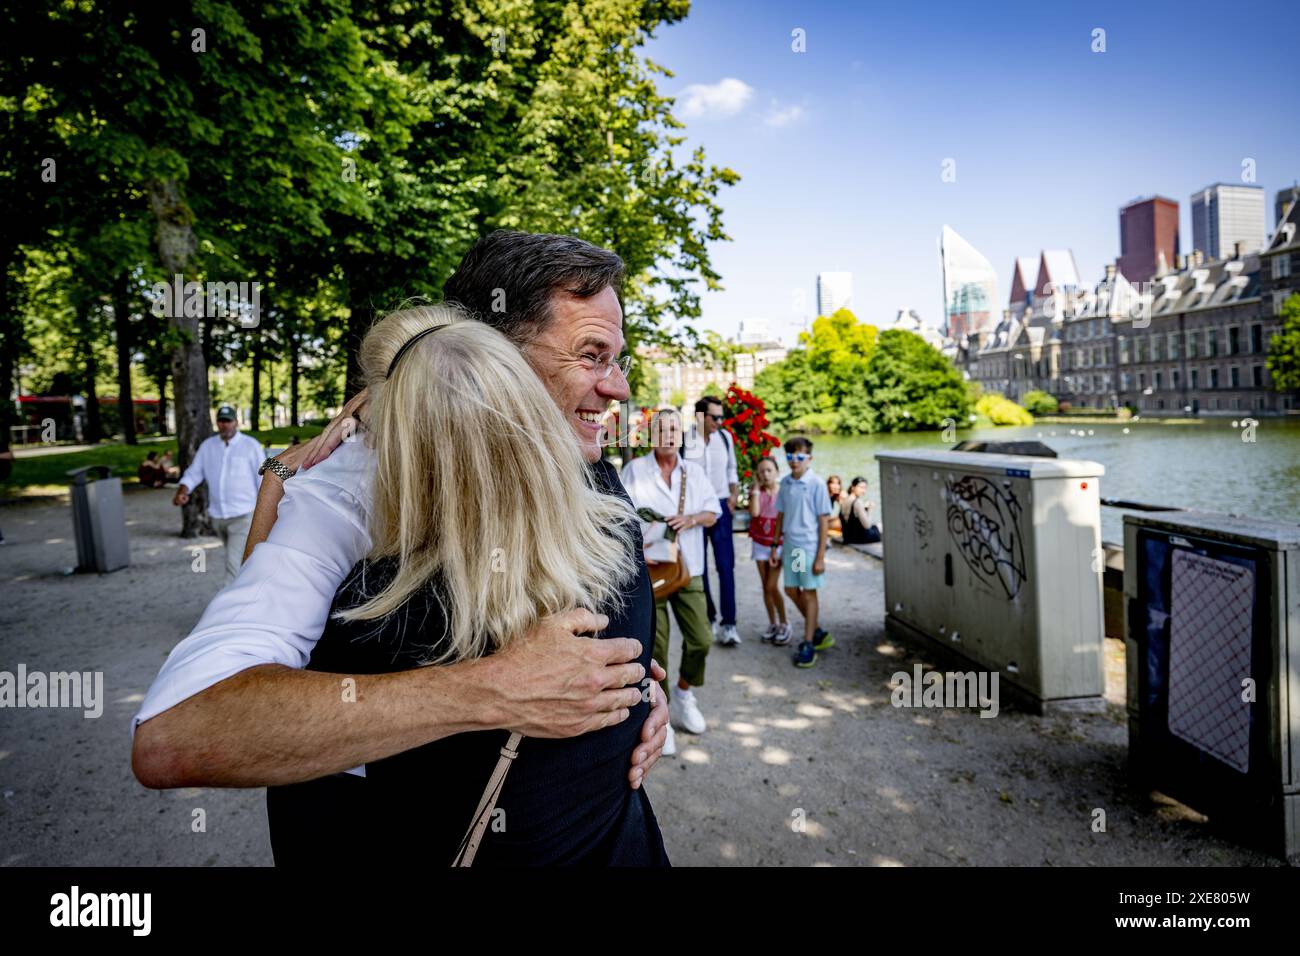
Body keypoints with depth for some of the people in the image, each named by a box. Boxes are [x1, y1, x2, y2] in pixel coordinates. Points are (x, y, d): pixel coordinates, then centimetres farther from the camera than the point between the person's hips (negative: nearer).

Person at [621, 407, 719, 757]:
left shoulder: (694, 472, 11)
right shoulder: (634, 470, 0)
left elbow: (713, 513, 11)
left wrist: (692, 519, -10)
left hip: (688, 569, 4)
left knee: (701, 640, 4)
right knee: (656, 644, -2)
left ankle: (684, 695, 31)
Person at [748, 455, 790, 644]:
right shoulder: (756, 491, 0)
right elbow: (754, 512, -18)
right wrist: (756, 487, -15)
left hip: (778, 545, -3)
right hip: (760, 543, 3)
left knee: (772, 586, -8)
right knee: (765, 587, 9)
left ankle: (784, 624, 9)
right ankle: (772, 624, 21)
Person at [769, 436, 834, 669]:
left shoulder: (816, 484, -11)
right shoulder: (785, 483, 5)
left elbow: (824, 521, -10)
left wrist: (820, 557, -12)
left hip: (809, 546, -6)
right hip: (789, 545, 6)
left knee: (809, 593, 3)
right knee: (792, 590, 13)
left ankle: (808, 644, 14)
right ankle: (817, 632, 31)